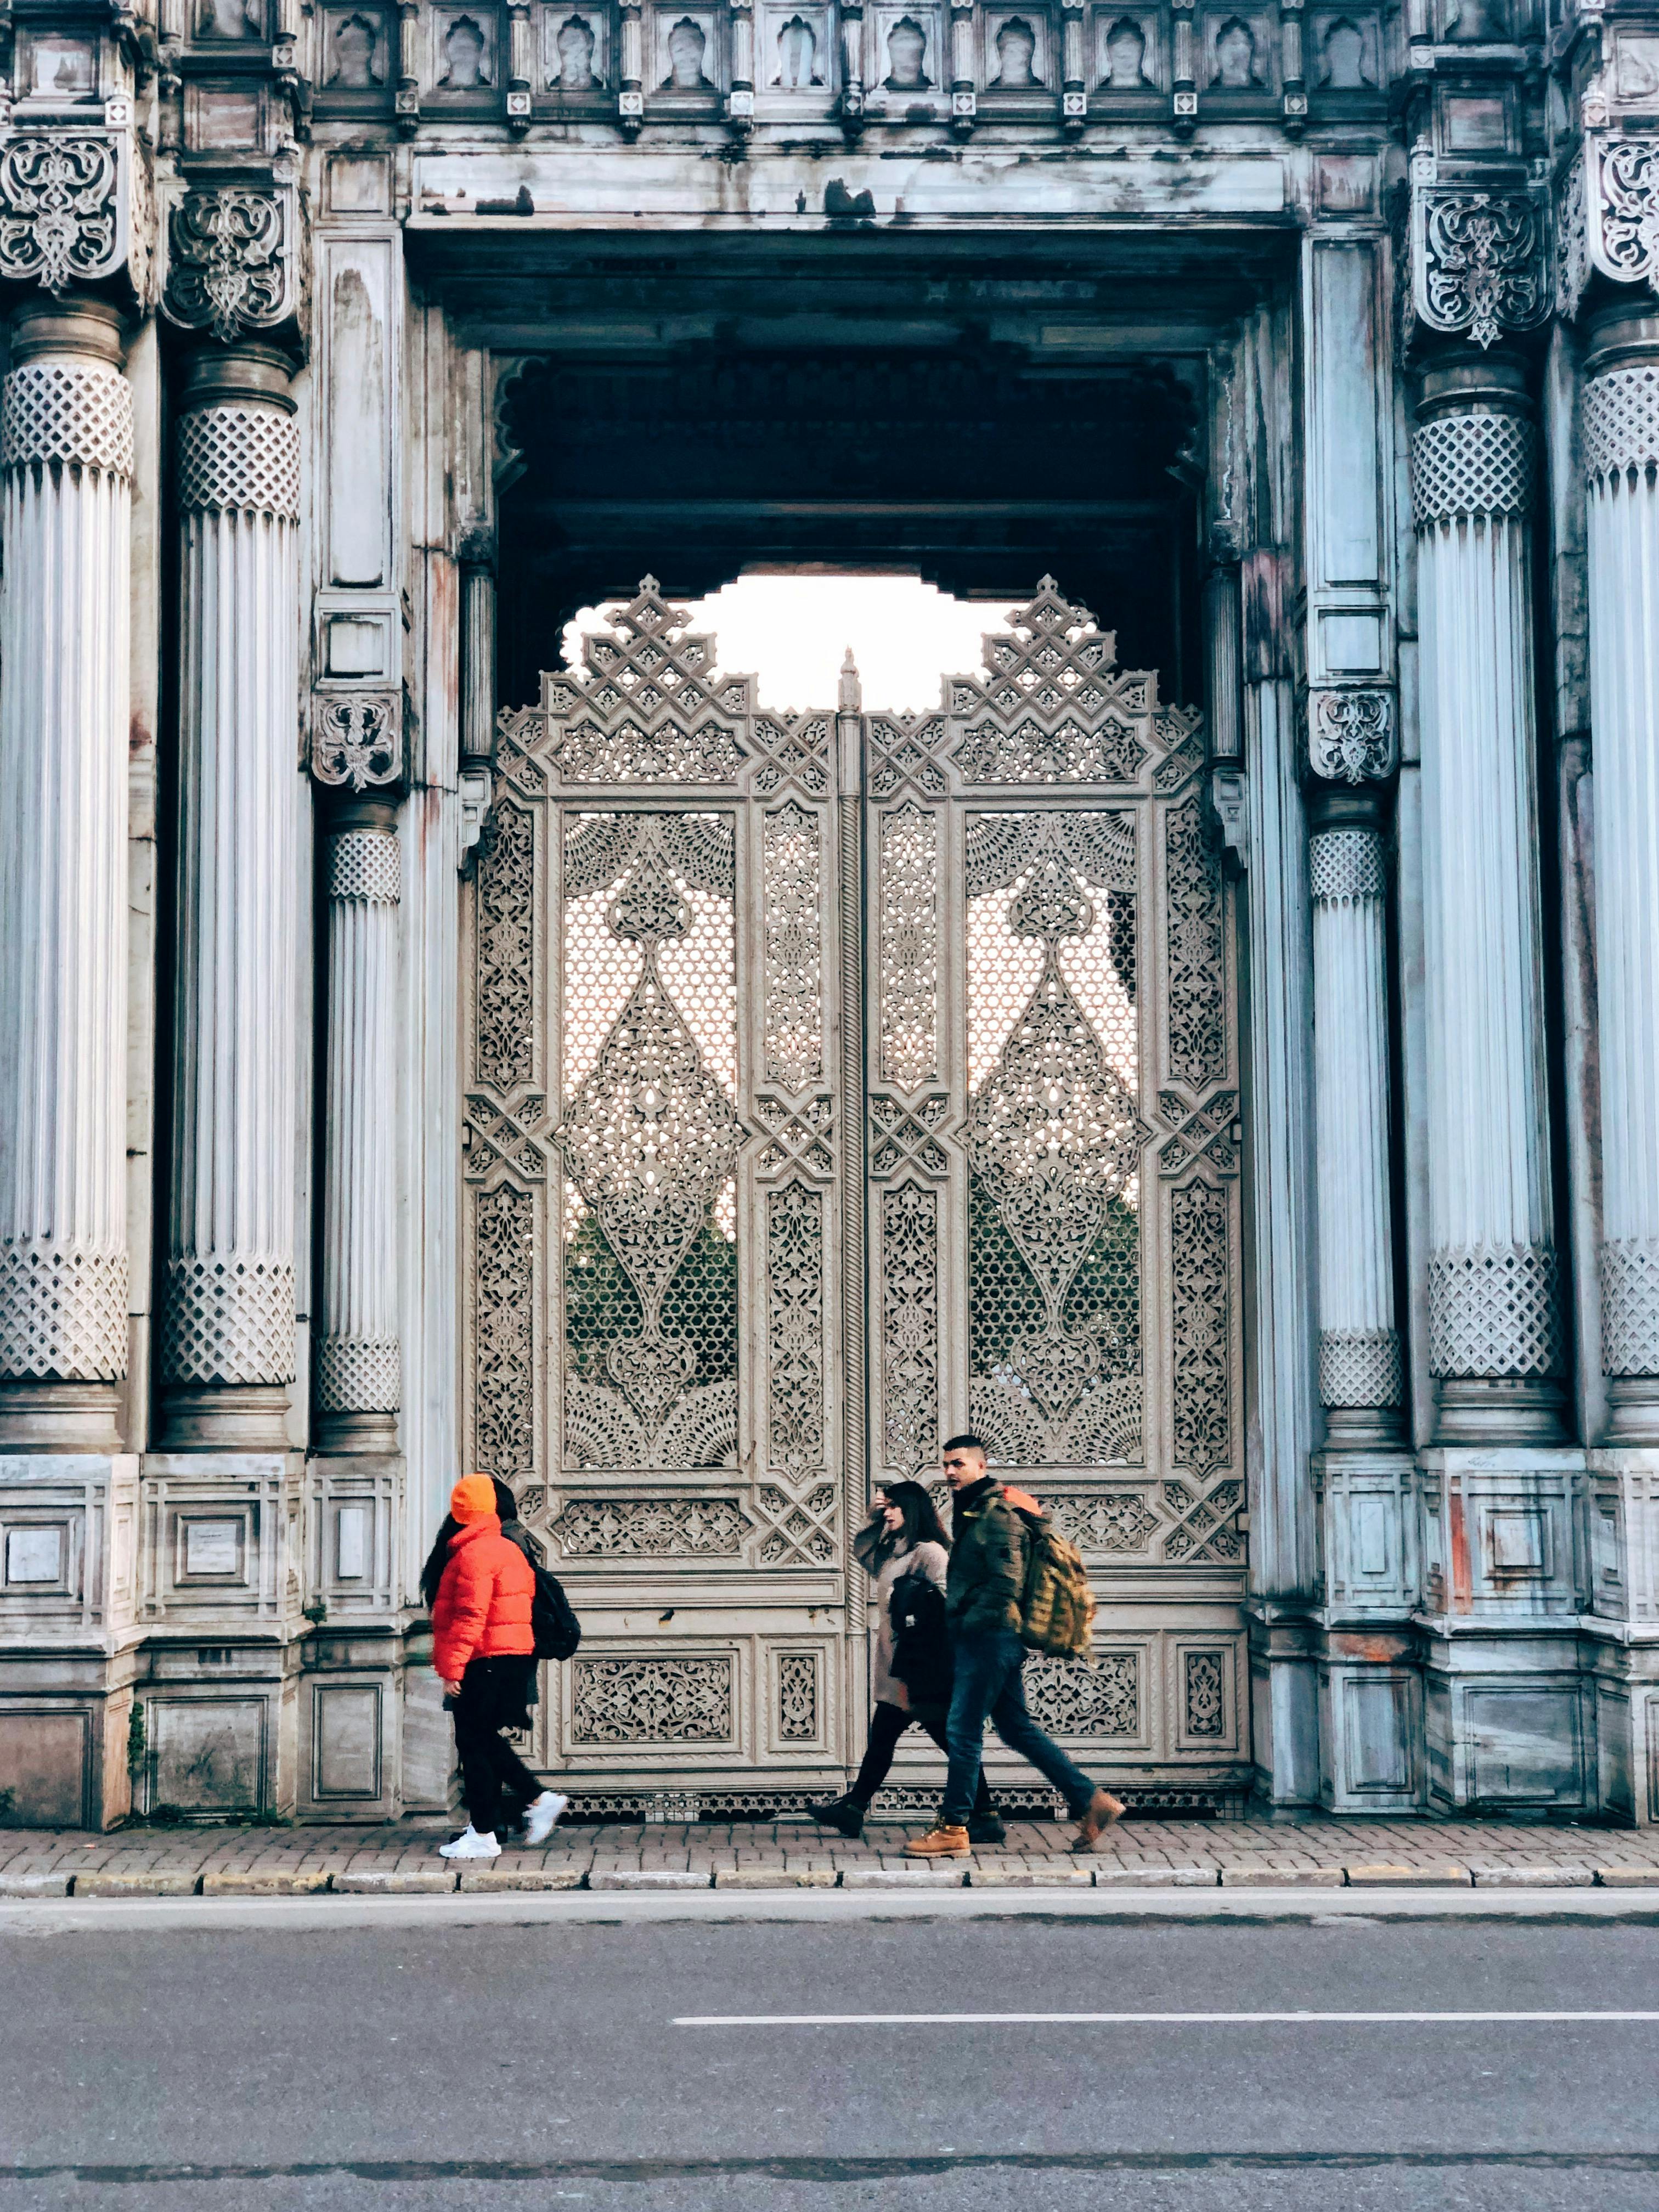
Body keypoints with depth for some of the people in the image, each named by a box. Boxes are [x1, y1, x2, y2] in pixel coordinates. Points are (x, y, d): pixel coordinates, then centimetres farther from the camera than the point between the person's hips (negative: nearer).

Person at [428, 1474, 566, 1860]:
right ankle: (538, 1799, 12)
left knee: (475, 1745, -1)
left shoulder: (473, 1554, -15)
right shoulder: (511, 1549, 14)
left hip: (484, 1663, -9)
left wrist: (452, 1668, -19)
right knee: (487, 1741, 18)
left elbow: (469, 1617, -21)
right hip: (514, 1654, 9)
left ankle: (483, 1836, 3)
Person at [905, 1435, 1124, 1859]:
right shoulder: (970, 1513, 18)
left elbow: (1006, 1582, -20)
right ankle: (1090, 1801, 13)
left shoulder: (996, 1513, -13)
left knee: (963, 1730, -6)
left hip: (989, 1637, -10)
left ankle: (953, 1829, -1)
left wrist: (969, 1622, -15)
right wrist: (958, 1624, 15)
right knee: (1017, 1729, 11)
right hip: (980, 1638, 10)